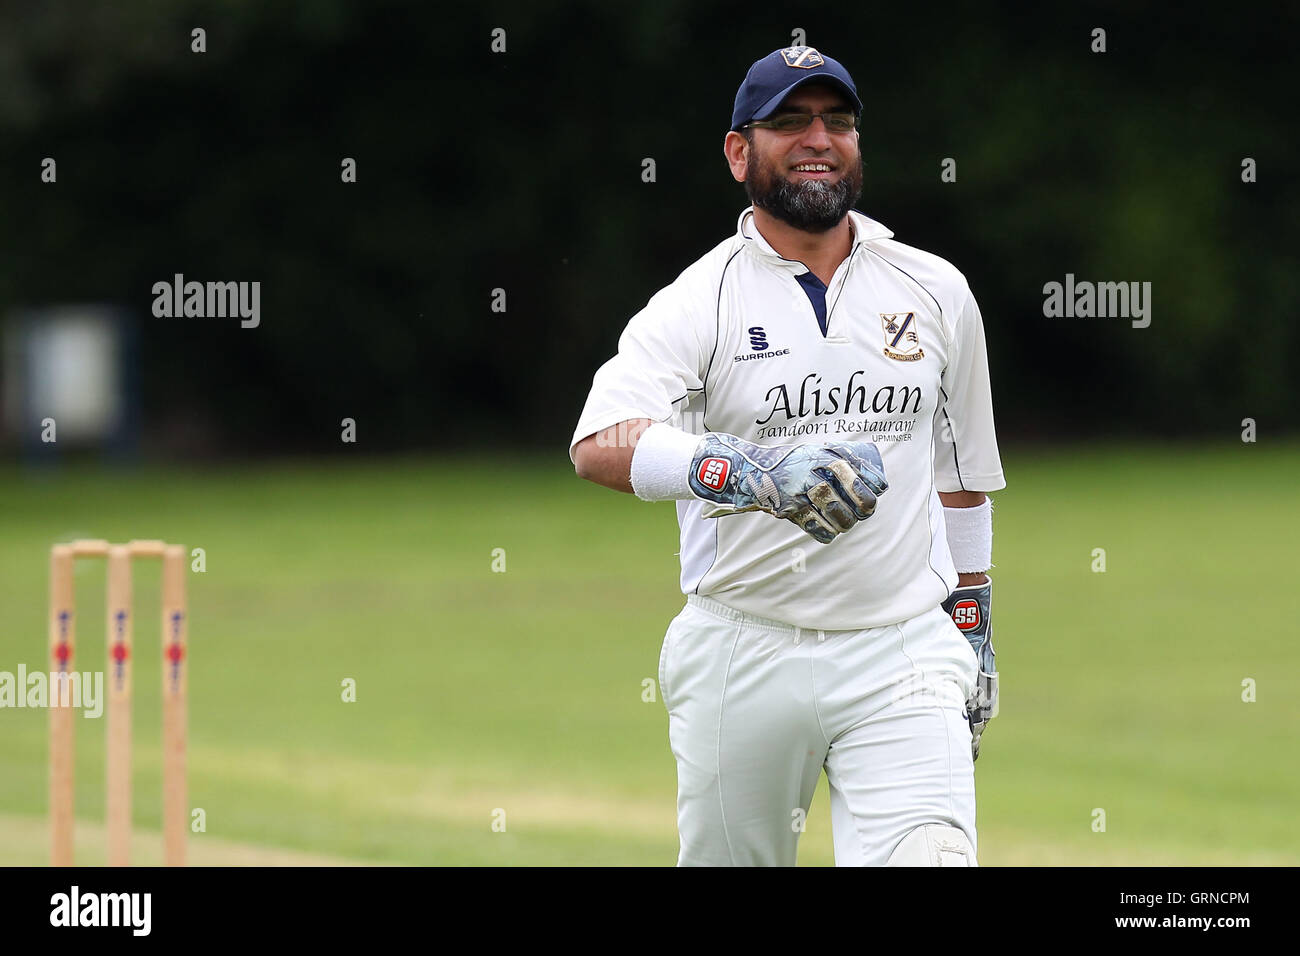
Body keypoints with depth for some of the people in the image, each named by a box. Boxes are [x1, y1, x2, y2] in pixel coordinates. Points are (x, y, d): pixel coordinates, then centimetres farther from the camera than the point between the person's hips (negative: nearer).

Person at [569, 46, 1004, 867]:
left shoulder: (936, 292, 10)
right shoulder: (694, 305, -4)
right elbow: (600, 446, -22)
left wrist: (972, 624, 20)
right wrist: (753, 473, -38)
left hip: (902, 654, 1)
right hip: (741, 662, -1)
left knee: (927, 853, -20)